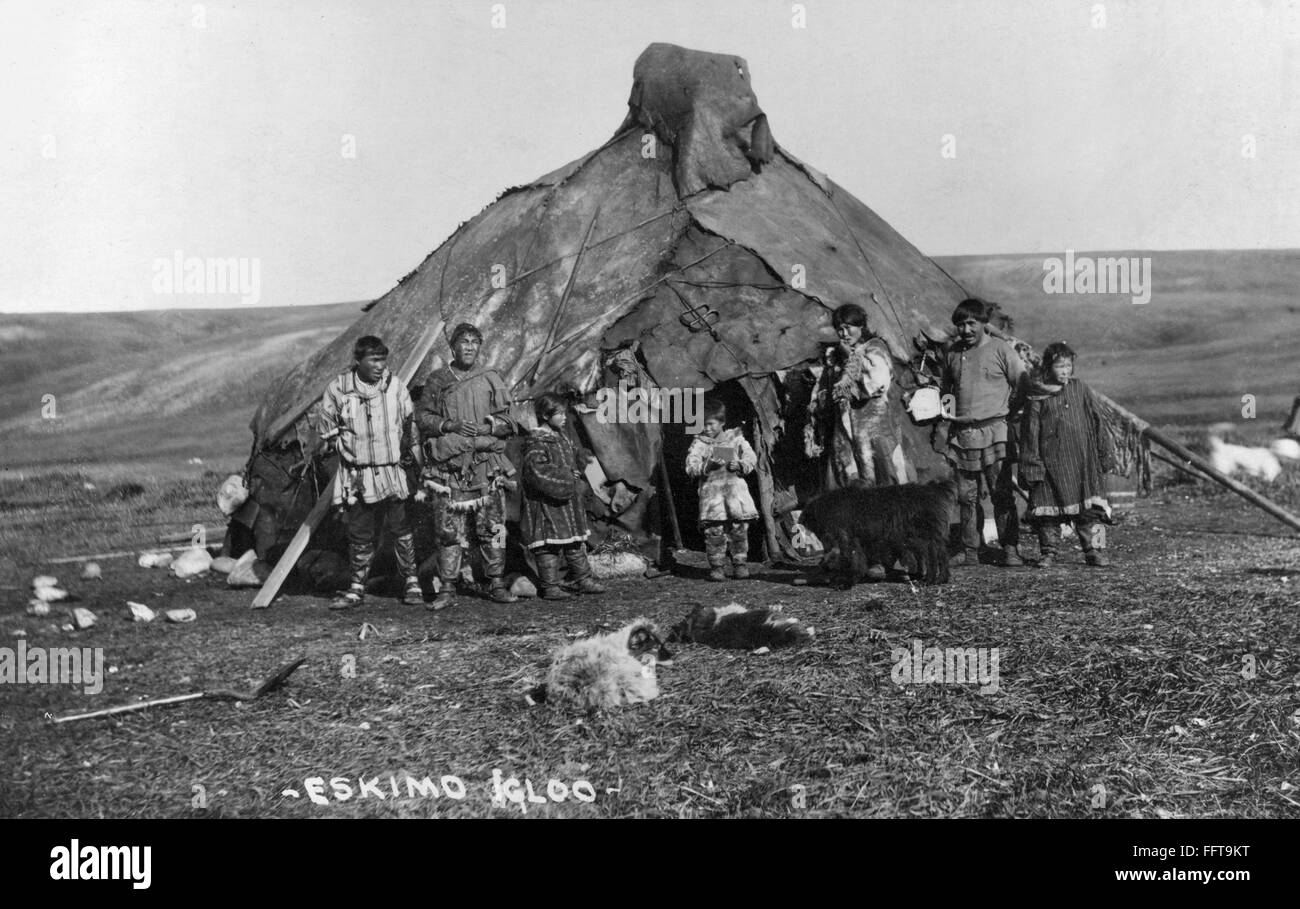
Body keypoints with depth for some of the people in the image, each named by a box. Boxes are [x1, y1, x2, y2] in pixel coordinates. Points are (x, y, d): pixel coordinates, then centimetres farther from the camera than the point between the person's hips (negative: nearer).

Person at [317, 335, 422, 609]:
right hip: (355, 474, 0)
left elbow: (410, 425, 10)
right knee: (359, 533, 6)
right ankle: (356, 588, 17)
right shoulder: (337, 390, -4)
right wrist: (347, 448, 3)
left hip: (390, 471, 0)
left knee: (399, 527, 1)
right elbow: (327, 431, 9)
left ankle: (412, 583, 13)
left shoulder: (395, 387, -1)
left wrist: (413, 453, 11)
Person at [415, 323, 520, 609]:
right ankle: (446, 589, 6)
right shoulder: (437, 380, 6)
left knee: (492, 527, 1)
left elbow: (507, 419, 11)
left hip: (486, 464, 1)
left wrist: (489, 427, -9)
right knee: (448, 529, -1)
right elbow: (422, 417, 4)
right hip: (448, 466, -1)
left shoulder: (491, 379, 10)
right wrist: (452, 426, -10)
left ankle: (497, 584, 11)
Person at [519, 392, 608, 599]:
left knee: (576, 543, 15)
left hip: (569, 501, 9)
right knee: (549, 546, -5)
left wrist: (577, 473, 8)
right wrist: (566, 476, -20)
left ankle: (583, 579, 24)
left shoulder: (561, 438, 14)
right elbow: (537, 470, -26)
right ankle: (549, 586, 2)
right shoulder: (535, 443, -15)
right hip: (547, 504, -9)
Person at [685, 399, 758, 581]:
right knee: (714, 530, -9)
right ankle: (716, 566, 3)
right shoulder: (700, 443, 5)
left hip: (735, 487, 1)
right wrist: (708, 465, -23)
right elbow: (691, 467, -6)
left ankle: (740, 564, 14)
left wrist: (740, 465, -12)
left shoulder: (735, 438, 11)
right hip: (711, 489, -1)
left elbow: (751, 458, 8)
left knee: (739, 528, 0)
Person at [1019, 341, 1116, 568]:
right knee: (1048, 510, 2)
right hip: (1050, 463, -2)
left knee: (1089, 510, -1)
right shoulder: (1037, 398, -1)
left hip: (1083, 461, 2)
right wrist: (1031, 465, -5)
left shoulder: (1080, 390, 6)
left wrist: (1104, 456, 10)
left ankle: (1094, 550, 6)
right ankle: (1048, 552, 14)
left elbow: (1096, 423, 11)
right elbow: (1030, 434, 0)